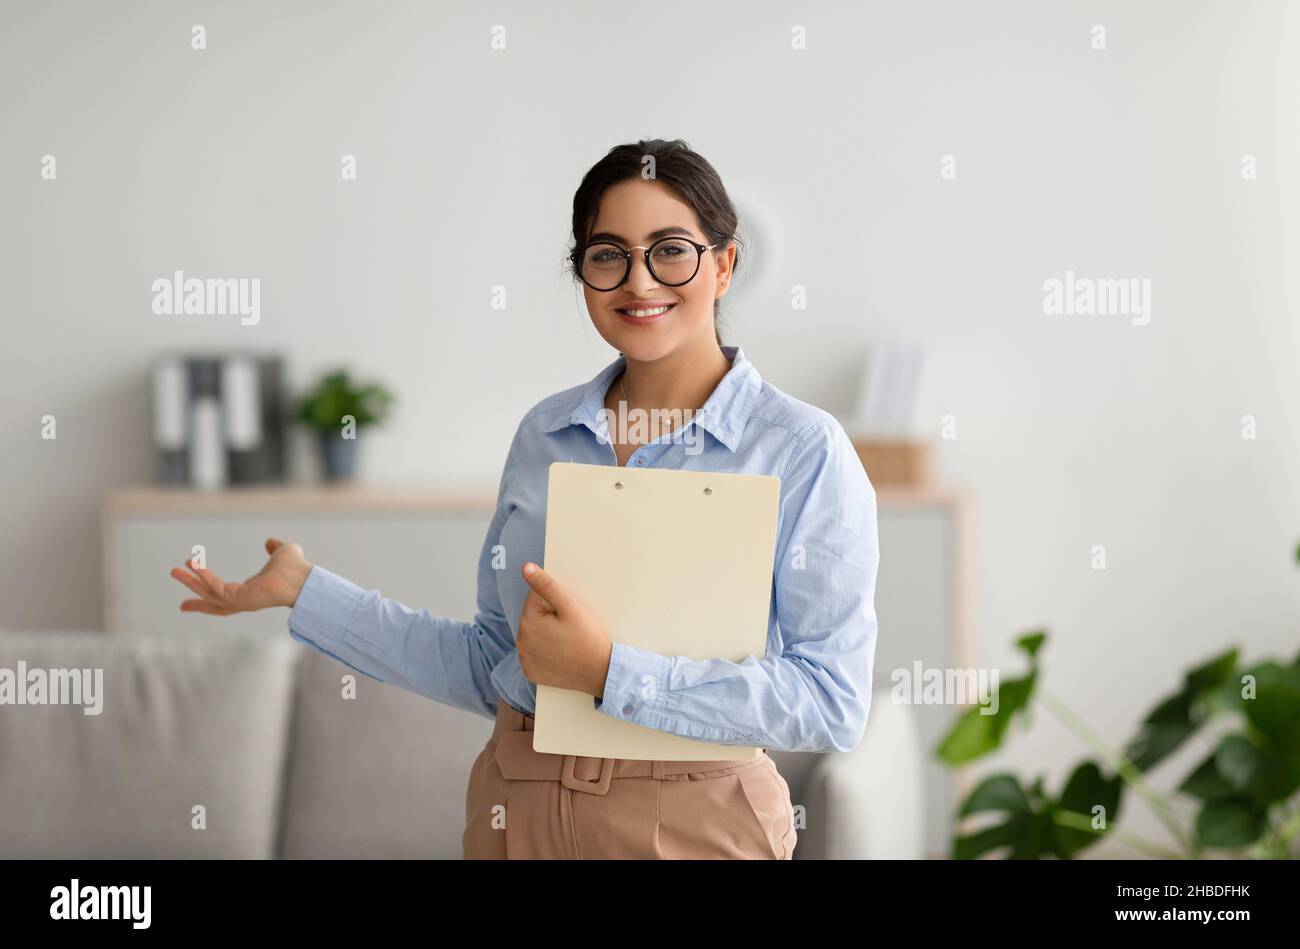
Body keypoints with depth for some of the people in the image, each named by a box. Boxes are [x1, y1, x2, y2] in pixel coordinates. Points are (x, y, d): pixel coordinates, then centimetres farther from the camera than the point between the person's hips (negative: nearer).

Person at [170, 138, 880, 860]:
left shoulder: (804, 449, -9)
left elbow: (833, 704, -16)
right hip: (517, 813, 4)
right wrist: (305, 591, 8)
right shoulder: (543, 434, 6)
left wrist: (607, 672, -21)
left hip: (695, 822, -4)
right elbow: (493, 669, 11)